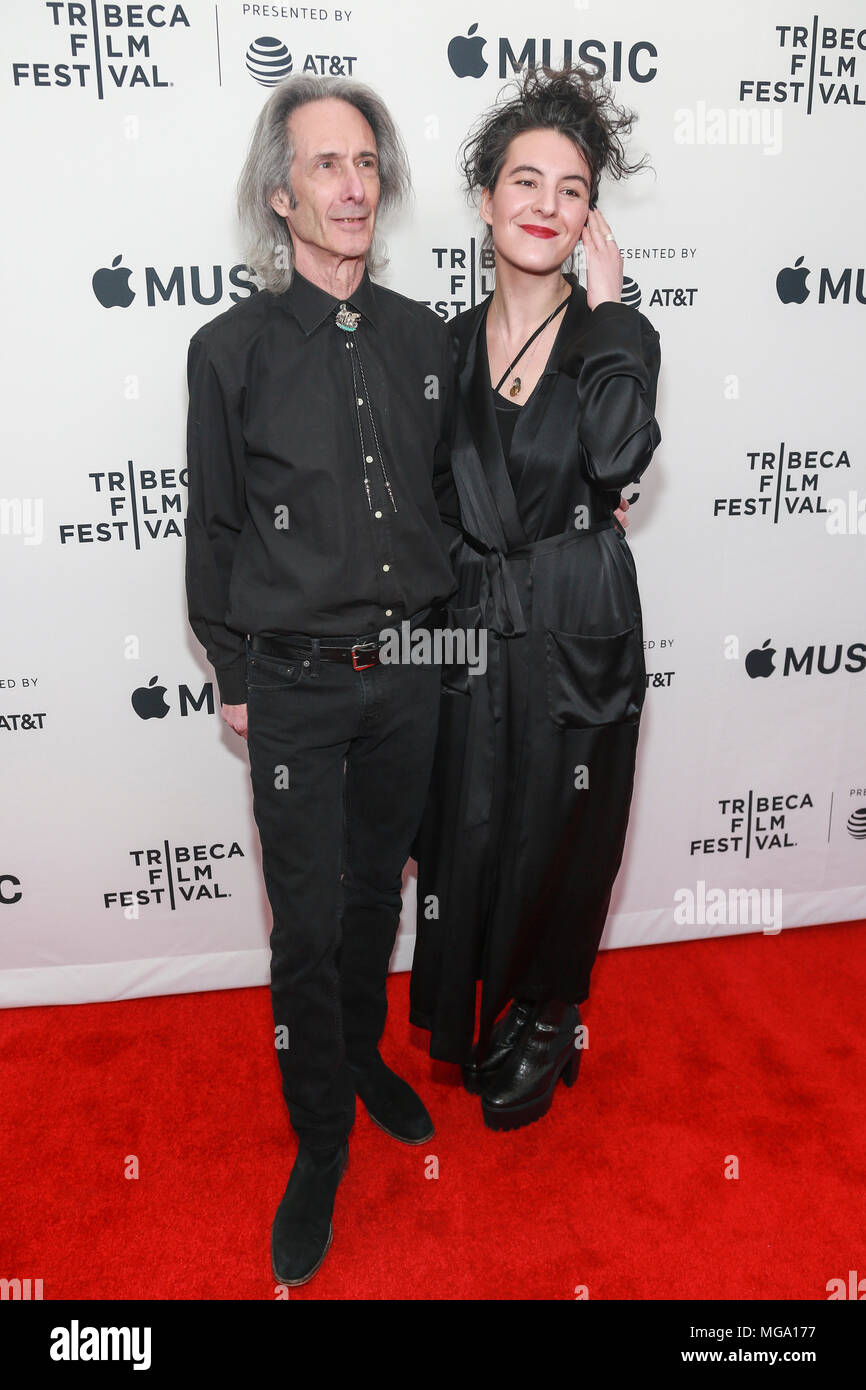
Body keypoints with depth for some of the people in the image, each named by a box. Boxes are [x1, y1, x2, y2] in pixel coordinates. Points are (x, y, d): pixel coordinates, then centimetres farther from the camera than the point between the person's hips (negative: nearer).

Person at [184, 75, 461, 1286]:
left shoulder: (421, 336, 4)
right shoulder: (233, 348, -6)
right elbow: (214, 527, -1)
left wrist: (436, 627, 11)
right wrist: (233, 675, 2)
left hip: (407, 671, 4)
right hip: (297, 685, -3)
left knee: (377, 887, 18)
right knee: (308, 922, 4)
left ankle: (364, 1056, 44)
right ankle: (321, 1143, 26)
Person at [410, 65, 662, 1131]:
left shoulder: (618, 334, -2)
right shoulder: (447, 345, 6)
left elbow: (620, 456, -23)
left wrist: (600, 305, -14)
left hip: (578, 634, -2)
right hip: (469, 631, 3)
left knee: (557, 837, 11)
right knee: (466, 833, 12)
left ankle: (544, 1023, 38)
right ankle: (472, 1019, 38)